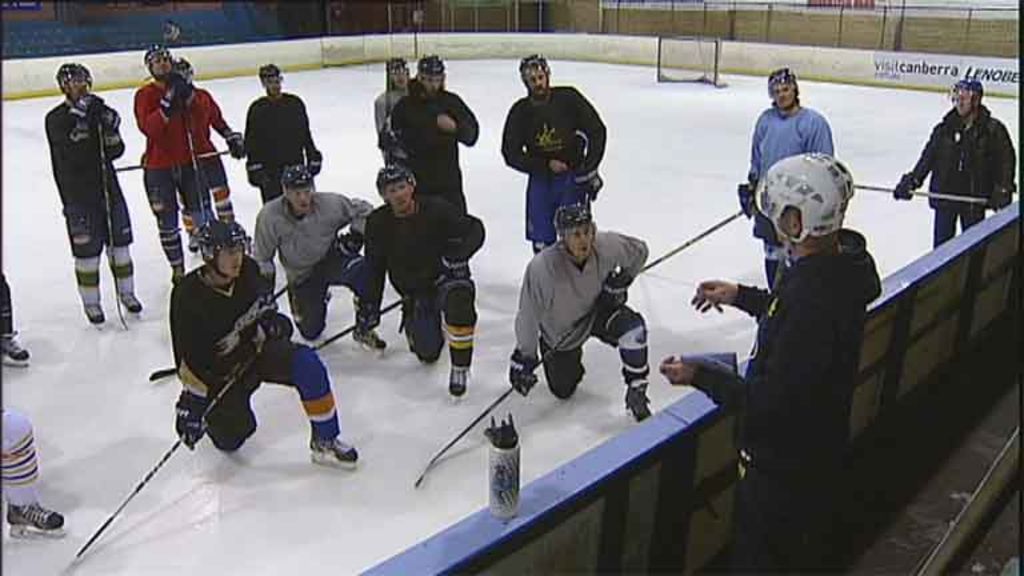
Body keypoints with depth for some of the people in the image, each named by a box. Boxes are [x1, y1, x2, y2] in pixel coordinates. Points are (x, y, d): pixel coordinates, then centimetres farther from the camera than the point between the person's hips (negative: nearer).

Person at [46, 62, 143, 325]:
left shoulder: (99, 111, 7)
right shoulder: (56, 118, -6)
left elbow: (116, 151, 2)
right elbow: (67, 147, -24)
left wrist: (111, 131, -17)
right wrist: (79, 114, -31)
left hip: (108, 187, 4)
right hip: (78, 194, -4)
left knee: (119, 242, 11)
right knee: (87, 251, 1)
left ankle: (126, 292, 27)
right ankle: (91, 303, 14)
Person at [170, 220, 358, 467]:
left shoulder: (247, 271, -13)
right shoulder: (188, 296, -26)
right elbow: (189, 356, -20)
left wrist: (270, 317, -2)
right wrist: (191, 401, -20)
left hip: (258, 348, 3)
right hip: (219, 371, -3)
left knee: (307, 363, -24)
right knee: (230, 440, -3)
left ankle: (325, 440, -12)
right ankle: (215, 411, 35)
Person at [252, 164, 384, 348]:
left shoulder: (329, 203, -22)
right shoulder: (270, 216, -21)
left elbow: (363, 210, -3)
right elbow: (262, 257, -8)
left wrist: (356, 235, -16)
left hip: (333, 258, -1)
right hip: (301, 275, 1)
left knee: (364, 271, -34)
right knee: (310, 332, 6)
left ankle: (364, 329, -14)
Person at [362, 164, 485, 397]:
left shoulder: (436, 209, -17)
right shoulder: (378, 223, -7)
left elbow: (475, 228, -13)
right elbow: (374, 268, 3)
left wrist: (459, 254, -30)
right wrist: (371, 306, 1)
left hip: (446, 276, -3)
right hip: (414, 290, 3)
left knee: (459, 298, -38)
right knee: (427, 352, -5)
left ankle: (460, 367, -20)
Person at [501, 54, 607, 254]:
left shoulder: (568, 99, -9)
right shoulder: (520, 112, -3)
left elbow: (597, 130, -5)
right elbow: (511, 154, -4)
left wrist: (589, 169, -11)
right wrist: (546, 165, -14)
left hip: (572, 176, -2)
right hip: (540, 179, 3)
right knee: (541, 237, 5)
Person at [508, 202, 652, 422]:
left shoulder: (607, 246, -29)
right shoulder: (542, 267, -37)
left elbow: (639, 251, -5)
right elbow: (528, 314, -26)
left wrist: (619, 284, -8)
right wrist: (523, 356, -19)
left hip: (598, 308, 2)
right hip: (559, 329, -1)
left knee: (633, 326, -29)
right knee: (563, 391, 10)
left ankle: (636, 392, -9)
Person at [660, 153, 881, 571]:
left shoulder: (814, 293, -35)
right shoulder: (840, 258, -5)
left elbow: (774, 402, -31)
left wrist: (700, 376, -23)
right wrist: (740, 296, 15)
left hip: (783, 465, -9)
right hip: (819, 446, 9)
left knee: (758, 555, 10)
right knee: (808, 550, 30)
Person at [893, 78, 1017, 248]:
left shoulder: (993, 129, -6)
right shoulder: (944, 128, 0)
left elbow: (1006, 160, -2)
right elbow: (928, 157, 3)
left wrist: (1002, 190, -10)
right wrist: (912, 181, -6)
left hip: (975, 198, -1)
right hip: (944, 195, 2)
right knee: (941, 245, 6)